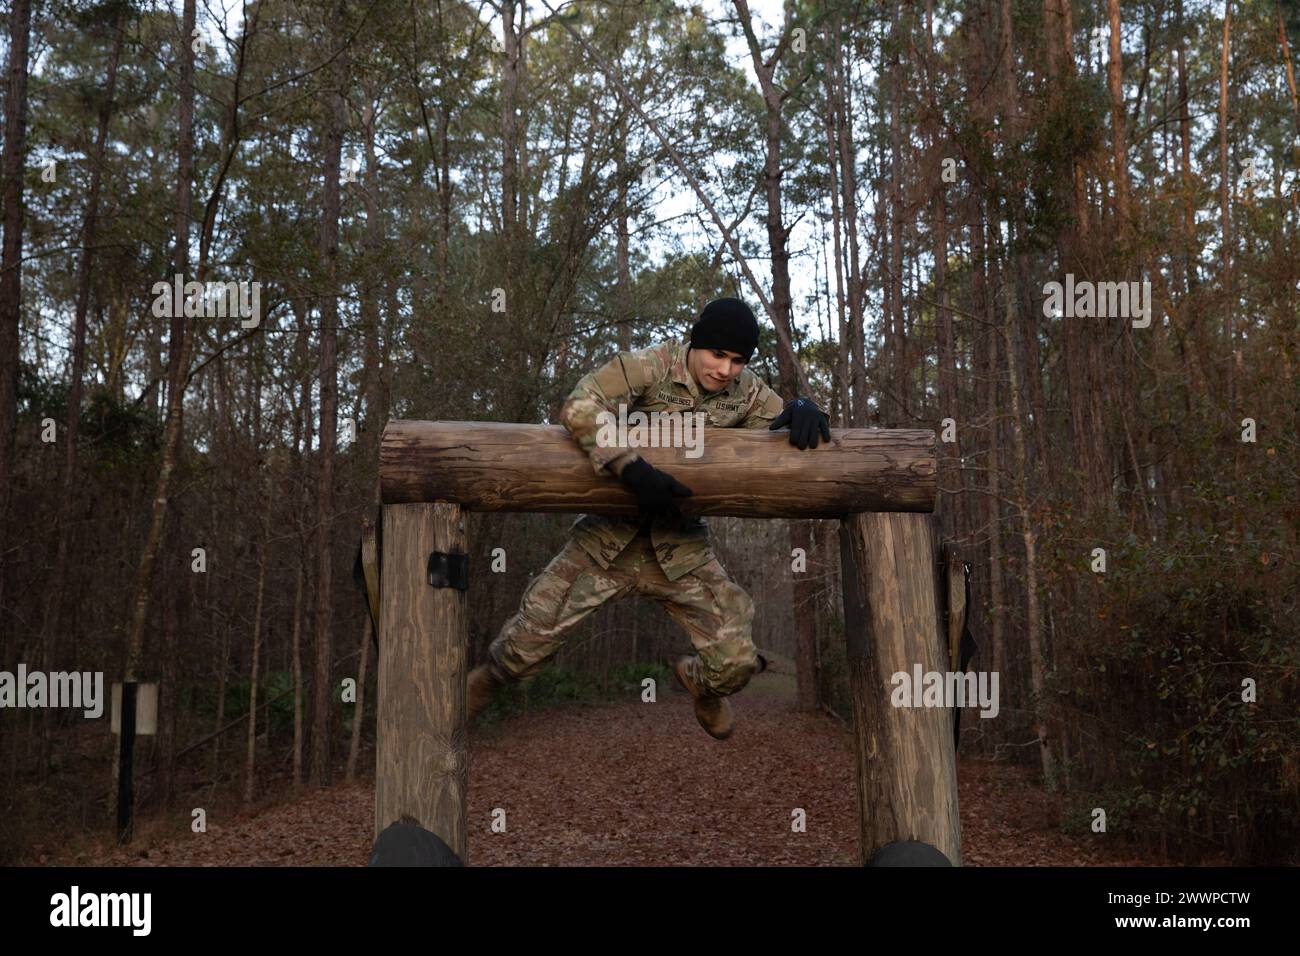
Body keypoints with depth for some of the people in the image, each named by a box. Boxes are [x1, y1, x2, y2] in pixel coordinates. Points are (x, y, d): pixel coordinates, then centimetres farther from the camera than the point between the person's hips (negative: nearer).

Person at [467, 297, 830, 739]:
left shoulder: (747, 391, -2)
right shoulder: (650, 367, -17)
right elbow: (580, 407, -29)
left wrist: (802, 410, -20)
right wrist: (633, 469, -41)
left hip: (681, 546, 3)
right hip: (611, 536, -3)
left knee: (737, 662, -3)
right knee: (531, 639, -6)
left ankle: (699, 680, 35)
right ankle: (488, 678, 31)